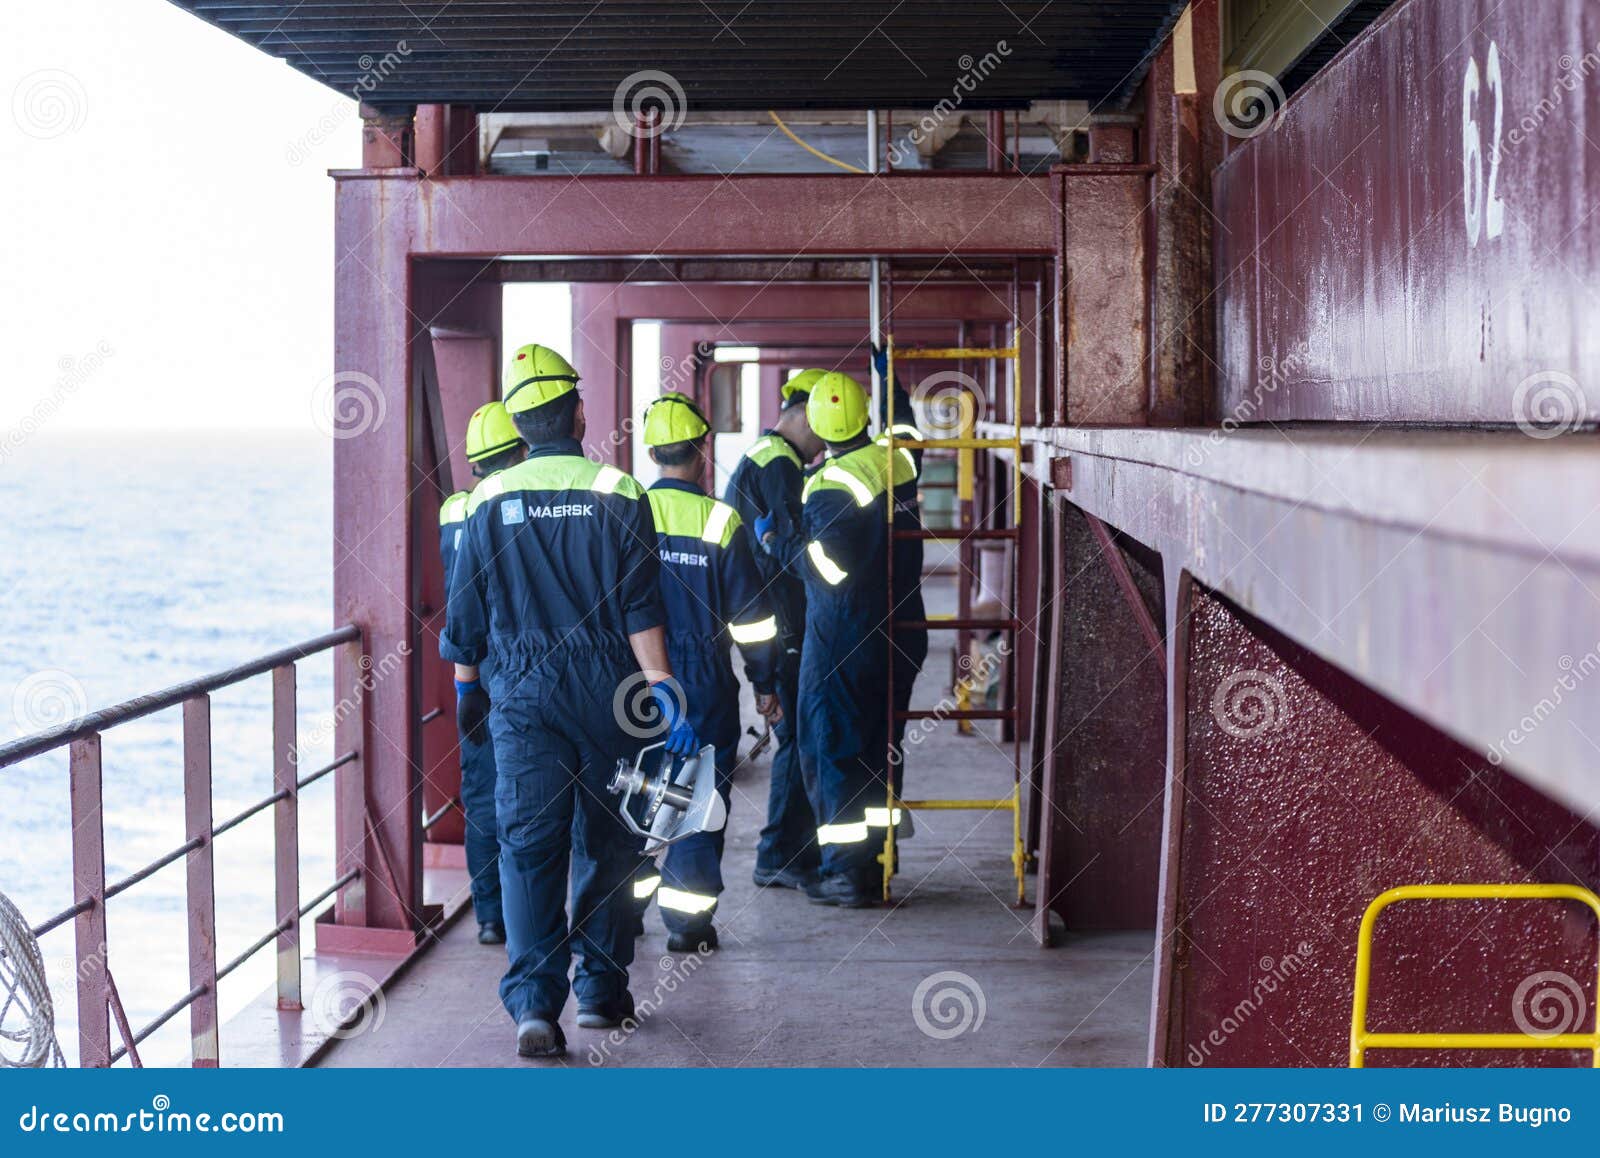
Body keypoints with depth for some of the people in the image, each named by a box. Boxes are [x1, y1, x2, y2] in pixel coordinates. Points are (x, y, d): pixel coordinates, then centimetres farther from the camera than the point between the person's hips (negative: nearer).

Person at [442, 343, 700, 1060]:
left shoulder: (490, 501, 0)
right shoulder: (619, 495, -4)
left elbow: (465, 612, 5)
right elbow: (641, 610, -7)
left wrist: (465, 686, 18)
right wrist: (664, 691, -5)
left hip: (522, 694, 0)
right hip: (608, 694, 0)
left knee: (528, 846, -1)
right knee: (606, 845, 12)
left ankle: (534, 1000, -14)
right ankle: (601, 991, 19)